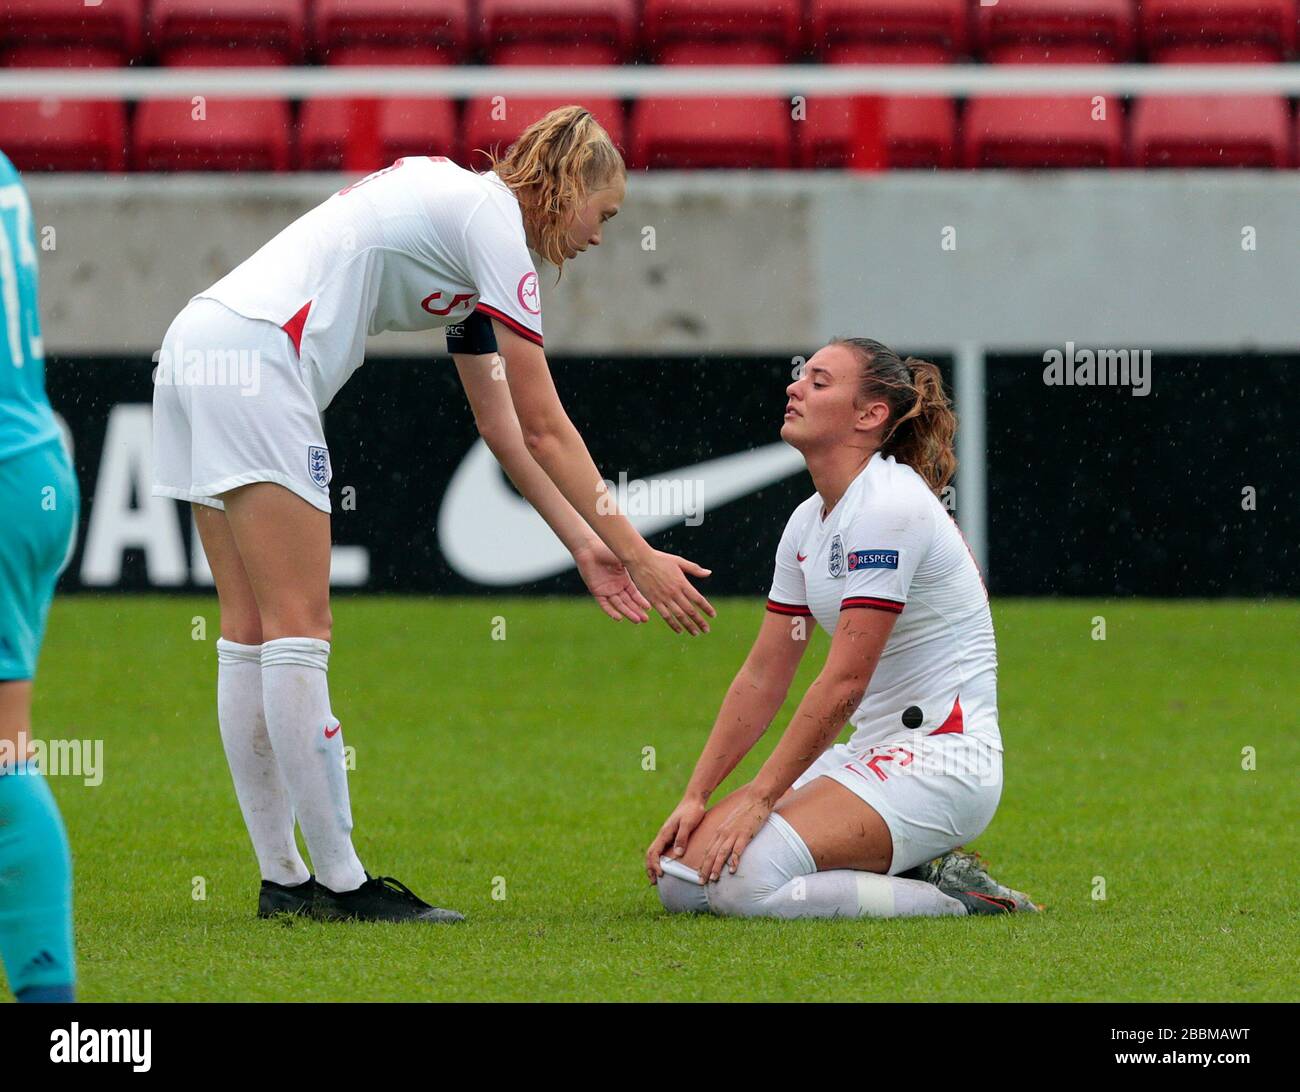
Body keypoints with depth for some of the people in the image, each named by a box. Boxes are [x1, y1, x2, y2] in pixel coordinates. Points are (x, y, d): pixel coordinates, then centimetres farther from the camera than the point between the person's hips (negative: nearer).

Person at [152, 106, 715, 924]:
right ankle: (339, 880, -4)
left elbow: (504, 426, 27)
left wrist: (585, 544, 23)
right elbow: (543, 427, -5)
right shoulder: (491, 217, -5)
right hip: (252, 361, -10)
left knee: (253, 634, 10)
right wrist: (638, 555, -1)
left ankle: (283, 879, 13)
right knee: (299, 632, -7)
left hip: (199, 347, 10)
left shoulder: (465, 216, 23)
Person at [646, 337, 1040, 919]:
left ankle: (954, 896, -9)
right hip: (872, 754, 9)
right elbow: (761, 678, 13)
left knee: (744, 880, -26)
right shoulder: (808, 522, 12)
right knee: (680, 876, -4)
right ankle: (897, 870, 5)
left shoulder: (889, 506, -17)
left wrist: (760, 798, -18)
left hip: (942, 762, -9)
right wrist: (695, 798, 4)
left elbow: (844, 681, -20)